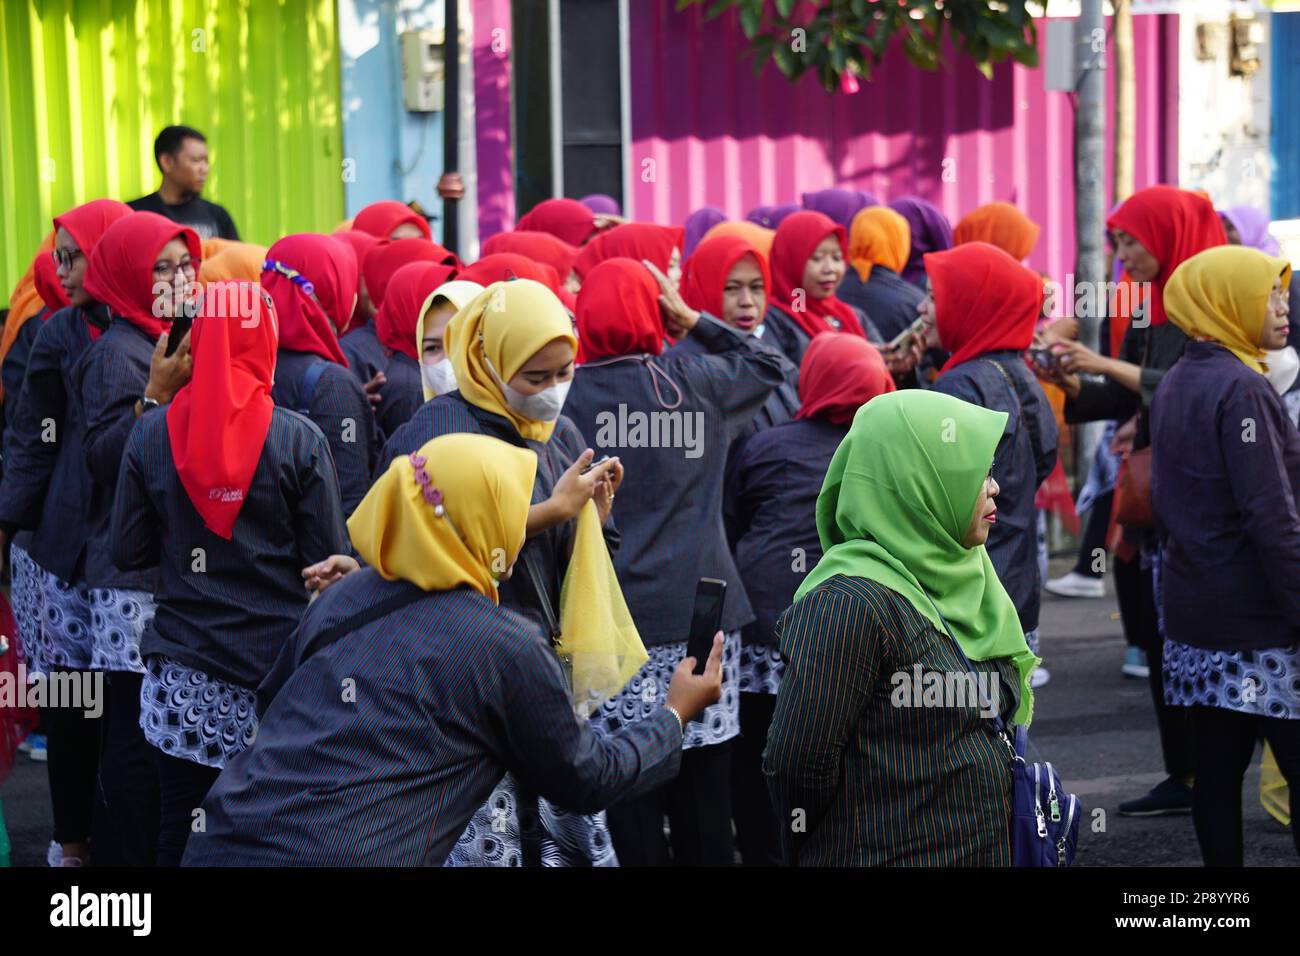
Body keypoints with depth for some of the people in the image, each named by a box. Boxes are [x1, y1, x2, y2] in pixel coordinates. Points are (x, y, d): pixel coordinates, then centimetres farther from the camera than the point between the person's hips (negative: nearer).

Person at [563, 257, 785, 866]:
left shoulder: (563, 397, -2)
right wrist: (693, 320, 20)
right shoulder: (695, 381, 4)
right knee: (705, 783, 7)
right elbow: (766, 365, 22)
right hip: (701, 608, 2)